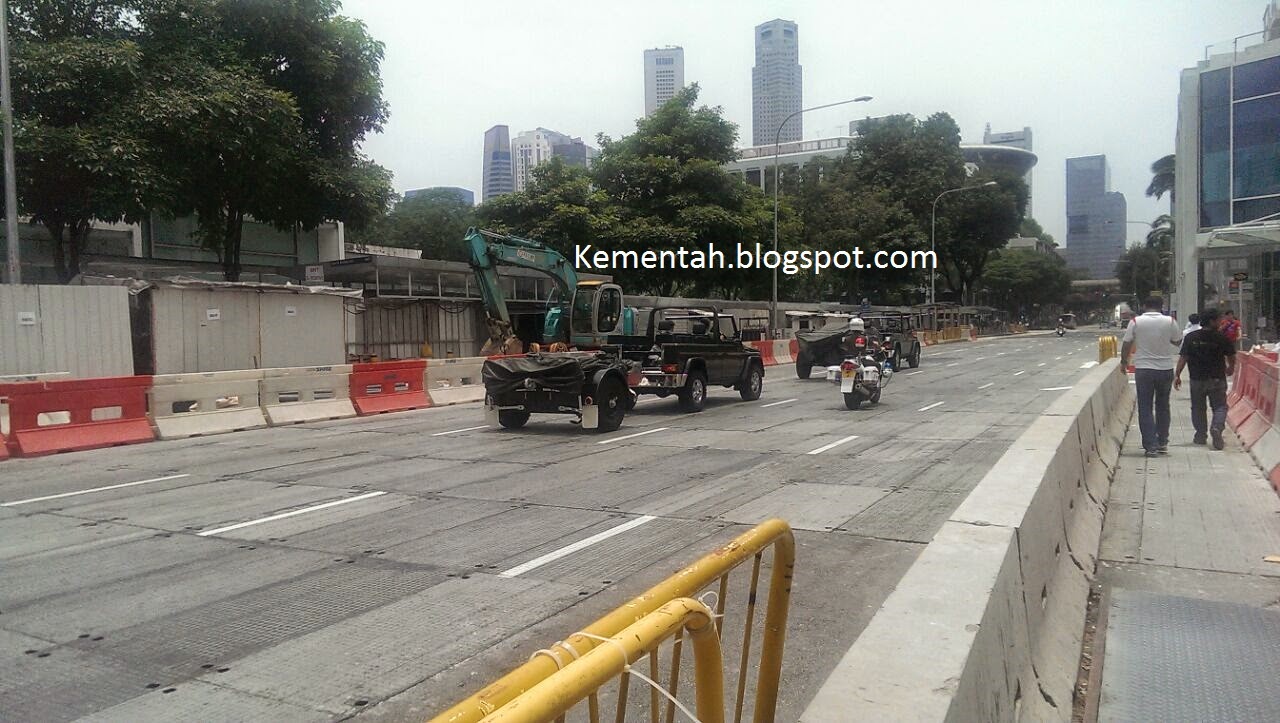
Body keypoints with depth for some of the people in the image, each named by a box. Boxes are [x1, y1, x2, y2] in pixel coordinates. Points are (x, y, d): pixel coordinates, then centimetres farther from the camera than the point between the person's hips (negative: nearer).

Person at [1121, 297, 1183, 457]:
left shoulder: (1136, 322, -7)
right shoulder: (1170, 322, -4)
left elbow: (1126, 345, -1)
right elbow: (1177, 341, 9)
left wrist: (1124, 360, 16)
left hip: (1143, 369, -2)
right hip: (1165, 369, 2)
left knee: (1145, 408, 3)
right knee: (1163, 406, 17)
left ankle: (1151, 445, -1)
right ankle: (1163, 443, 24)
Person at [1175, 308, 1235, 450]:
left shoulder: (1190, 337, -4)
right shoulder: (1221, 337, -7)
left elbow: (1183, 358, -6)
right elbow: (1231, 356, 4)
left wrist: (1177, 375, -3)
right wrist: (1231, 368, 24)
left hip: (1197, 380, 2)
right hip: (1217, 379, -1)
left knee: (1198, 408, 13)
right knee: (1220, 406, 7)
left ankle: (1200, 435, 17)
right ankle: (1217, 427, -17)